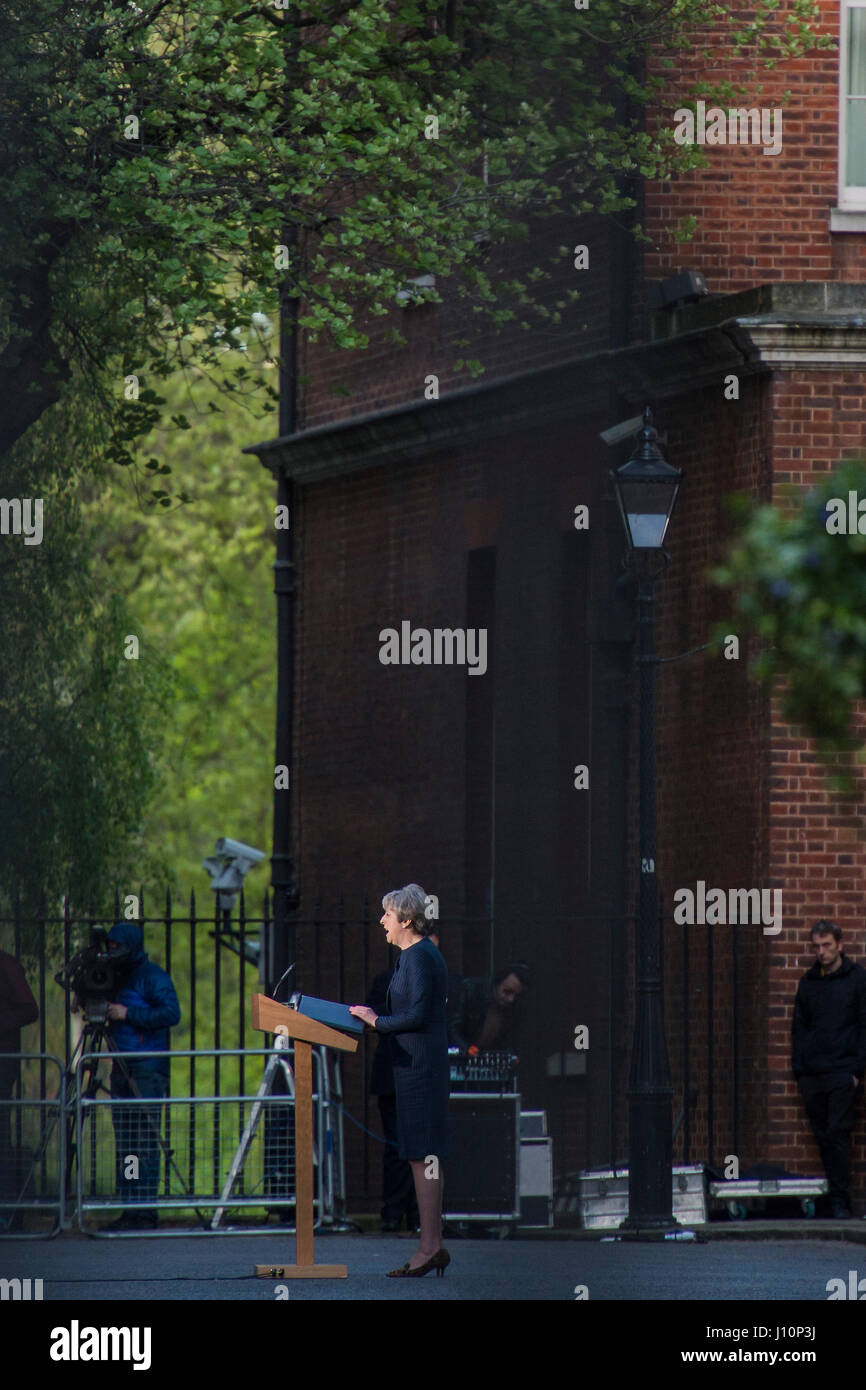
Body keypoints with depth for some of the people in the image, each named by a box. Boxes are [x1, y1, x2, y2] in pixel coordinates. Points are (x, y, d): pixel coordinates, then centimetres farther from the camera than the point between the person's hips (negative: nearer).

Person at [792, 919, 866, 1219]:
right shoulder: (808, 982, 15)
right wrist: (799, 1068, 7)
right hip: (812, 1075, 4)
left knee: (838, 1134, -10)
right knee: (823, 1137, 3)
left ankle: (840, 1199, -10)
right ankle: (834, 1195, 6)